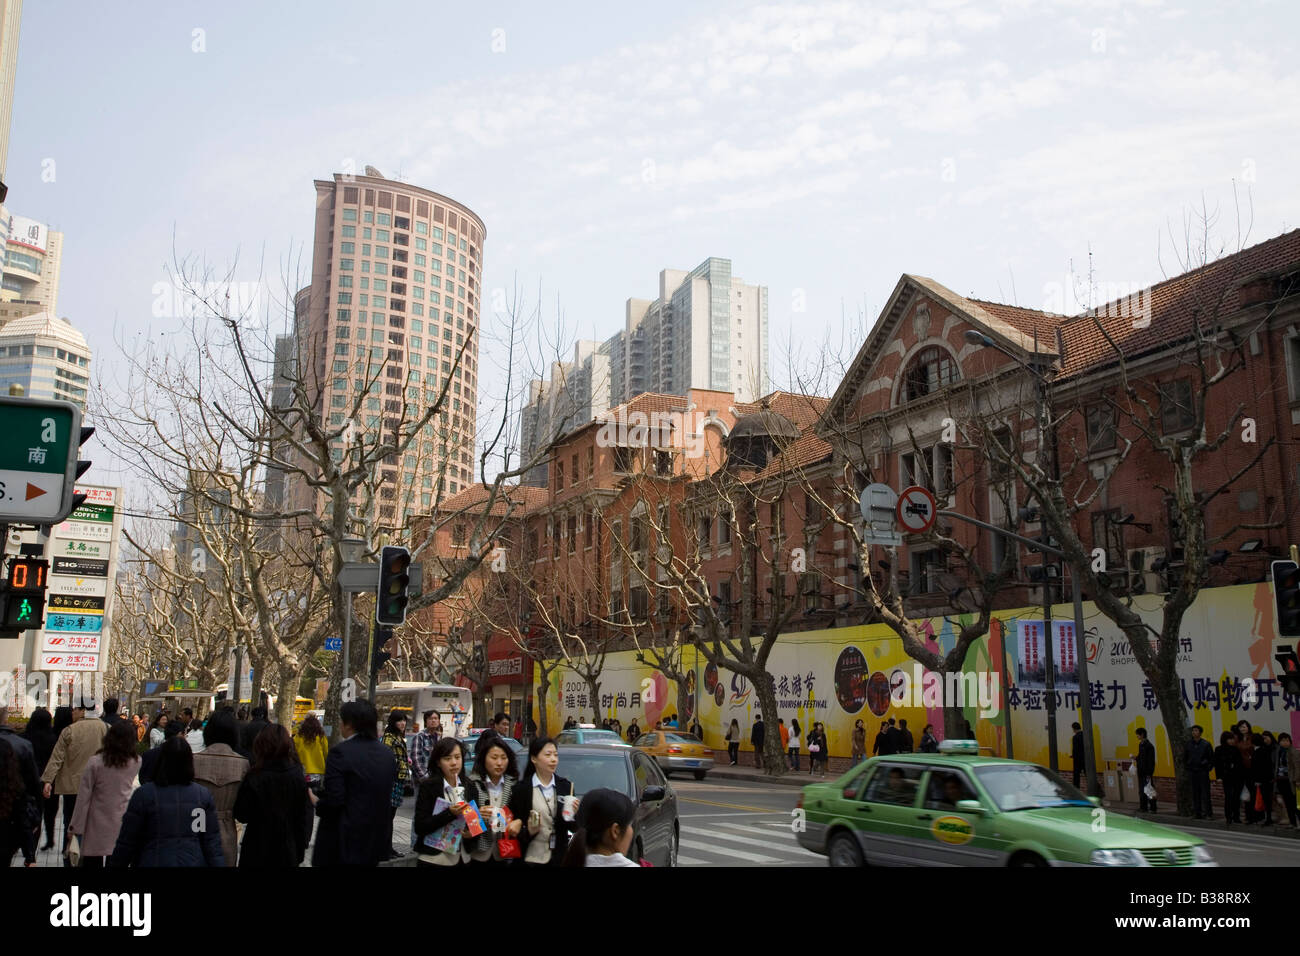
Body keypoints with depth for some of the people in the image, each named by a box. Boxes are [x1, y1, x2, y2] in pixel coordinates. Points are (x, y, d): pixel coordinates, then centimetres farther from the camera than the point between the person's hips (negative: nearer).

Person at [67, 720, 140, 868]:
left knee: (92, 862, 8)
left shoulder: (95, 763, -11)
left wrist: (76, 826, -1)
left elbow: (84, 797, -8)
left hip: (97, 827, -2)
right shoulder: (135, 763, -4)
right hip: (122, 825, 2)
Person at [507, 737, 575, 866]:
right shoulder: (521, 789, -5)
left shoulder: (565, 786, 4)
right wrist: (528, 831, -18)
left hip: (559, 858, 2)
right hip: (531, 859, -2)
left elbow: (573, 827, 6)